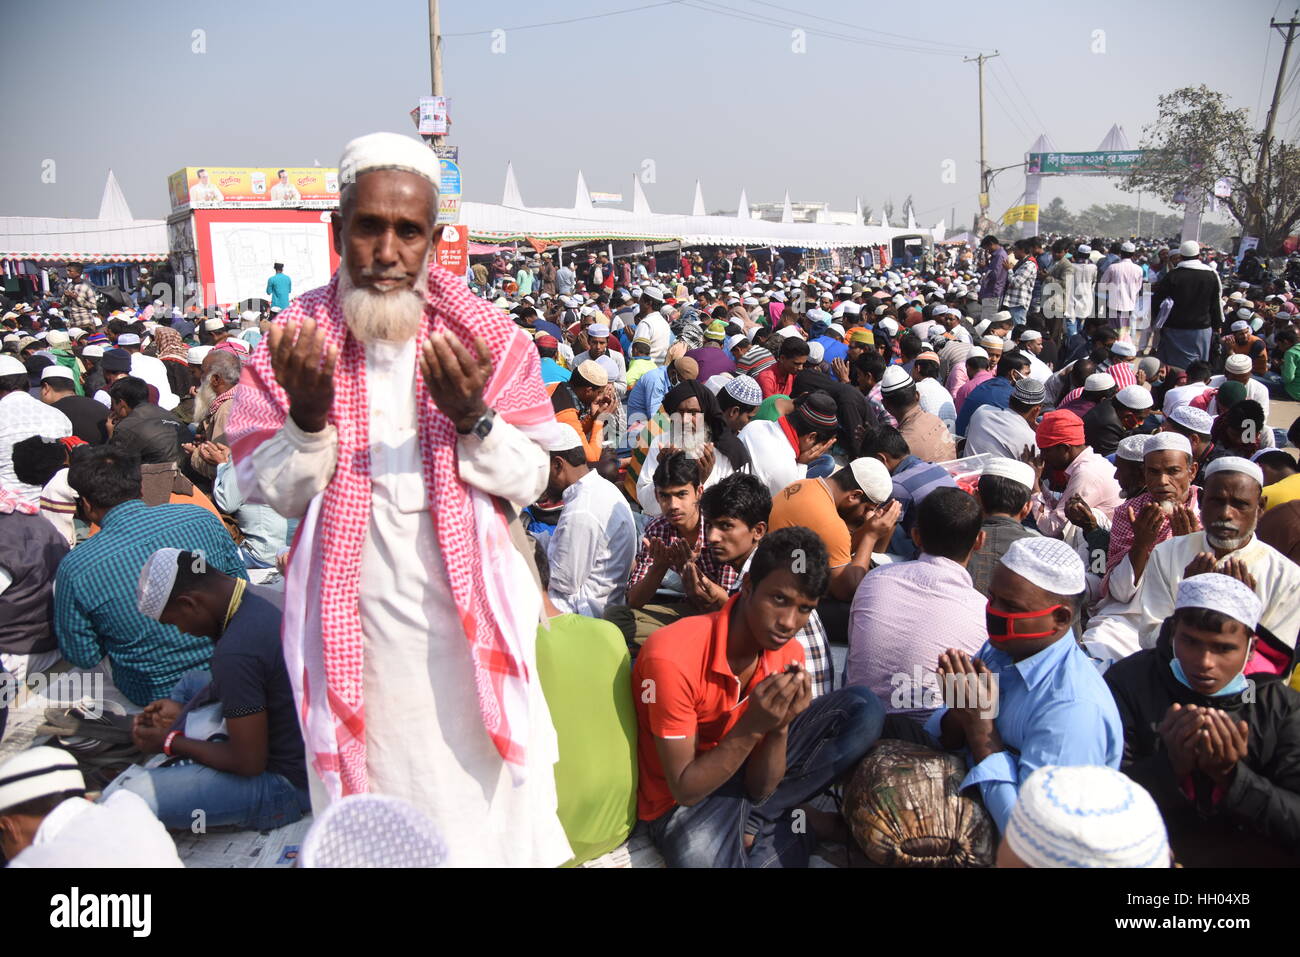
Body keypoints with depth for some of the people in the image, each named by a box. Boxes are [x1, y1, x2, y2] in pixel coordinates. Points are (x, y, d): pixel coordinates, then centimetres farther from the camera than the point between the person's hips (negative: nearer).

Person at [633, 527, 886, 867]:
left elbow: (760, 789, -8)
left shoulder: (789, 655, -9)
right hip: (682, 802, -5)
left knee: (864, 710, -8)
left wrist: (780, 726, -26)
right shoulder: (672, 657, -28)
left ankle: (749, 825, -6)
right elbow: (686, 790, -21)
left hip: (746, 778, 5)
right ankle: (800, 821, -7)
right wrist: (751, 727, -31)